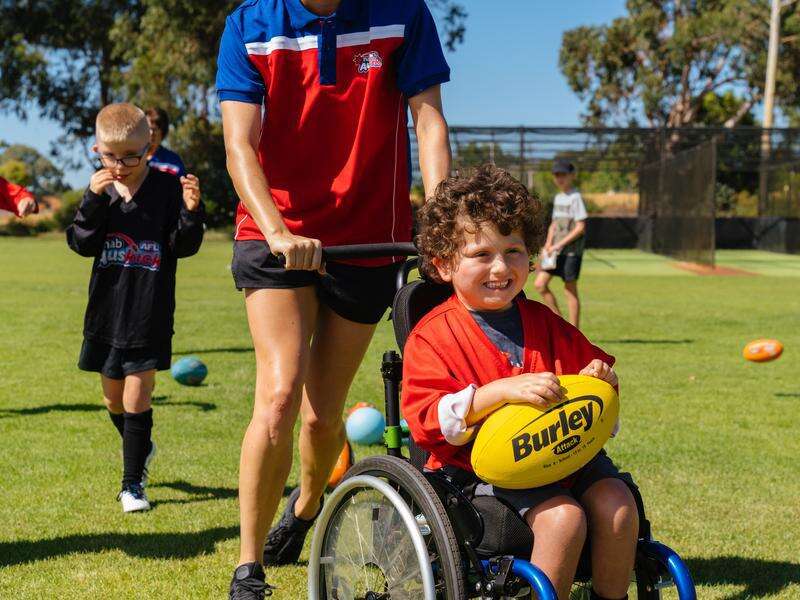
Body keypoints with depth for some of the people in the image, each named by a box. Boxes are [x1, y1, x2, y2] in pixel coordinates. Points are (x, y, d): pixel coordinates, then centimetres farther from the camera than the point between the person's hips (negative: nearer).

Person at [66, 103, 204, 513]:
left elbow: (184, 247, -9)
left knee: (136, 398, -4)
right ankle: (140, 448, 44)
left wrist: (190, 211, -26)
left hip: (149, 314, -4)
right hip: (106, 311, 4)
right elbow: (82, 244, -7)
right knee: (113, 398, 17)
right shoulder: (100, 188, 2)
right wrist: (93, 200, -20)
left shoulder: (167, 188, -8)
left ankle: (133, 483, 7)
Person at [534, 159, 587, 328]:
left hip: (571, 250, -8)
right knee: (540, 284, 1)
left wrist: (559, 245, -18)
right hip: (556, 250, 8)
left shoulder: (575, 197, -10)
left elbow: (580, 228, -16)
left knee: (570, 290, -3)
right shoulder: (558, 197, 14)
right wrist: (548, 245, 5)